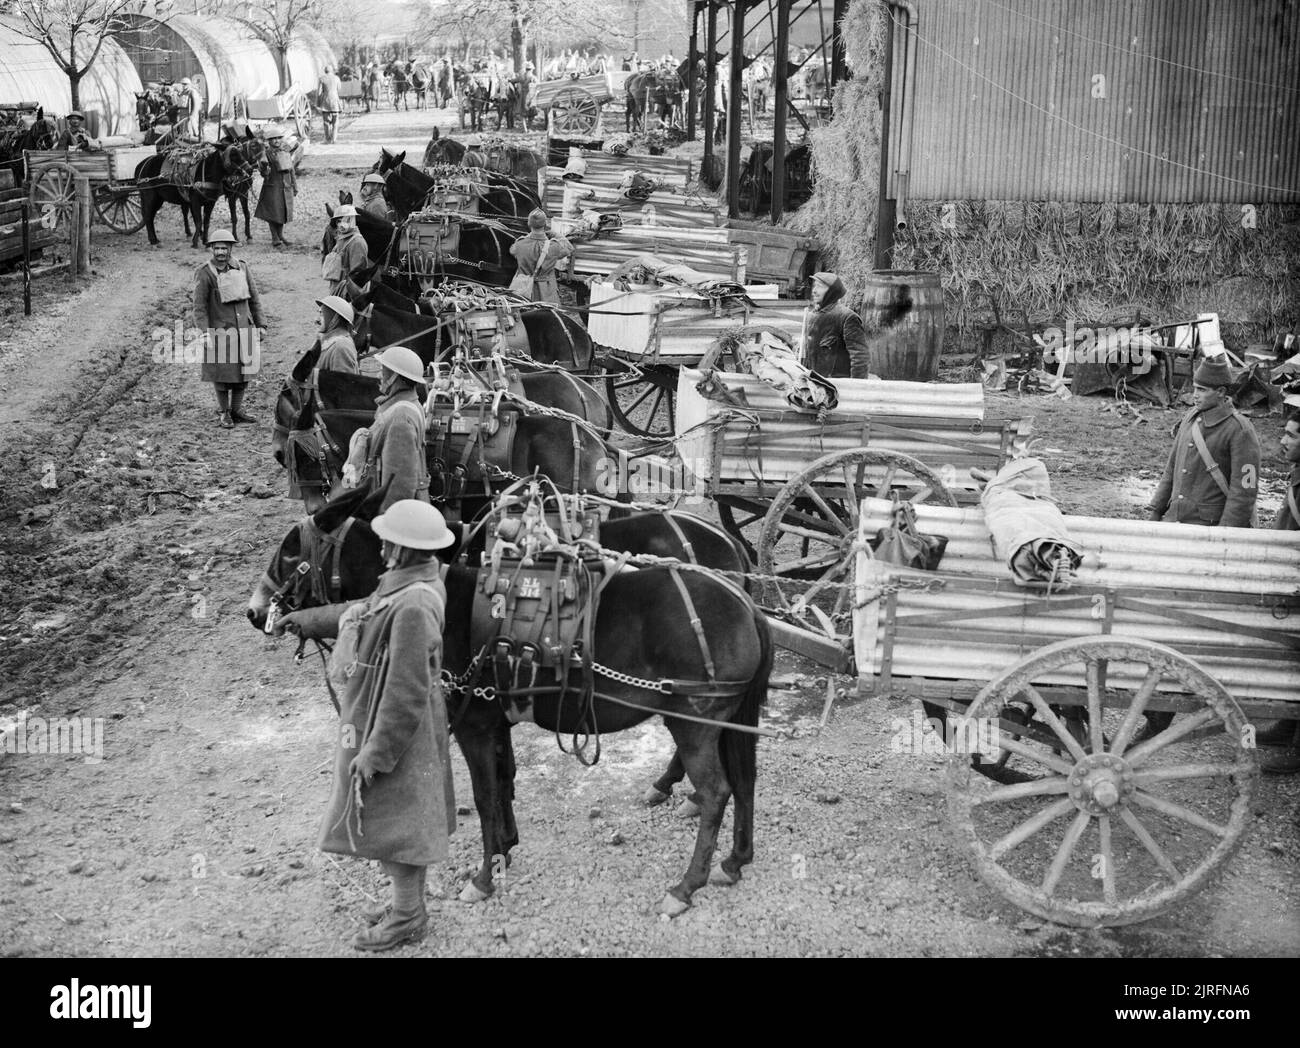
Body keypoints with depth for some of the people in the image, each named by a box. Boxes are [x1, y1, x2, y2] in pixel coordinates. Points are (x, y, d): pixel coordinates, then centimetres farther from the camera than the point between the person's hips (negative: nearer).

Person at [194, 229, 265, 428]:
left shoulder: (241, 268, 4)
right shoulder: (205, 274, -9)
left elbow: (254, 299, 12)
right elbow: (199, 307, -11)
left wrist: (260, 325, 10)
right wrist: (205, 334, -19)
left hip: (244, 329, 4)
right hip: (220, 332, -4)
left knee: (243, 372, 9)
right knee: (222, 374, 4)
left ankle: (237, 410, 23)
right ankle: (225, 414, 18)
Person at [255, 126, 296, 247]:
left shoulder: (286, 152, 9)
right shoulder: (267, 153, -8)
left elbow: (291, 170, 17)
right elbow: (263, 172, -12)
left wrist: (294, 186, 18)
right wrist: (265, 172, -36)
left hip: (286, 187, 5)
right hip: (272, 187, -5)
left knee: (283, 212, 15)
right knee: (273, 213, -2)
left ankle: (280, 236, 30)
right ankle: (275, 239, 6)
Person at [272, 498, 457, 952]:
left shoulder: (413, 606, -31)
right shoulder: (407, 584, 0)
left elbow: (406, 695, -28)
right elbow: (363, 612, 21)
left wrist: (375, 753, -22)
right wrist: (306, 620, 25)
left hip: (395, 731, -10)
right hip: (386, 721, 10)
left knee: (394, 820, 7)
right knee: (401, 821, 21)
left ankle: (408, 917, 24)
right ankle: (408, 905, 37)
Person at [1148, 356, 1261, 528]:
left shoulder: (1240, 431, -12)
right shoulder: (1191, 417, 9)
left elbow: (1245, 488, -14)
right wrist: (1157, 509, 13)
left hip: (1211, 523, -6)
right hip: (1174, 518, 6)